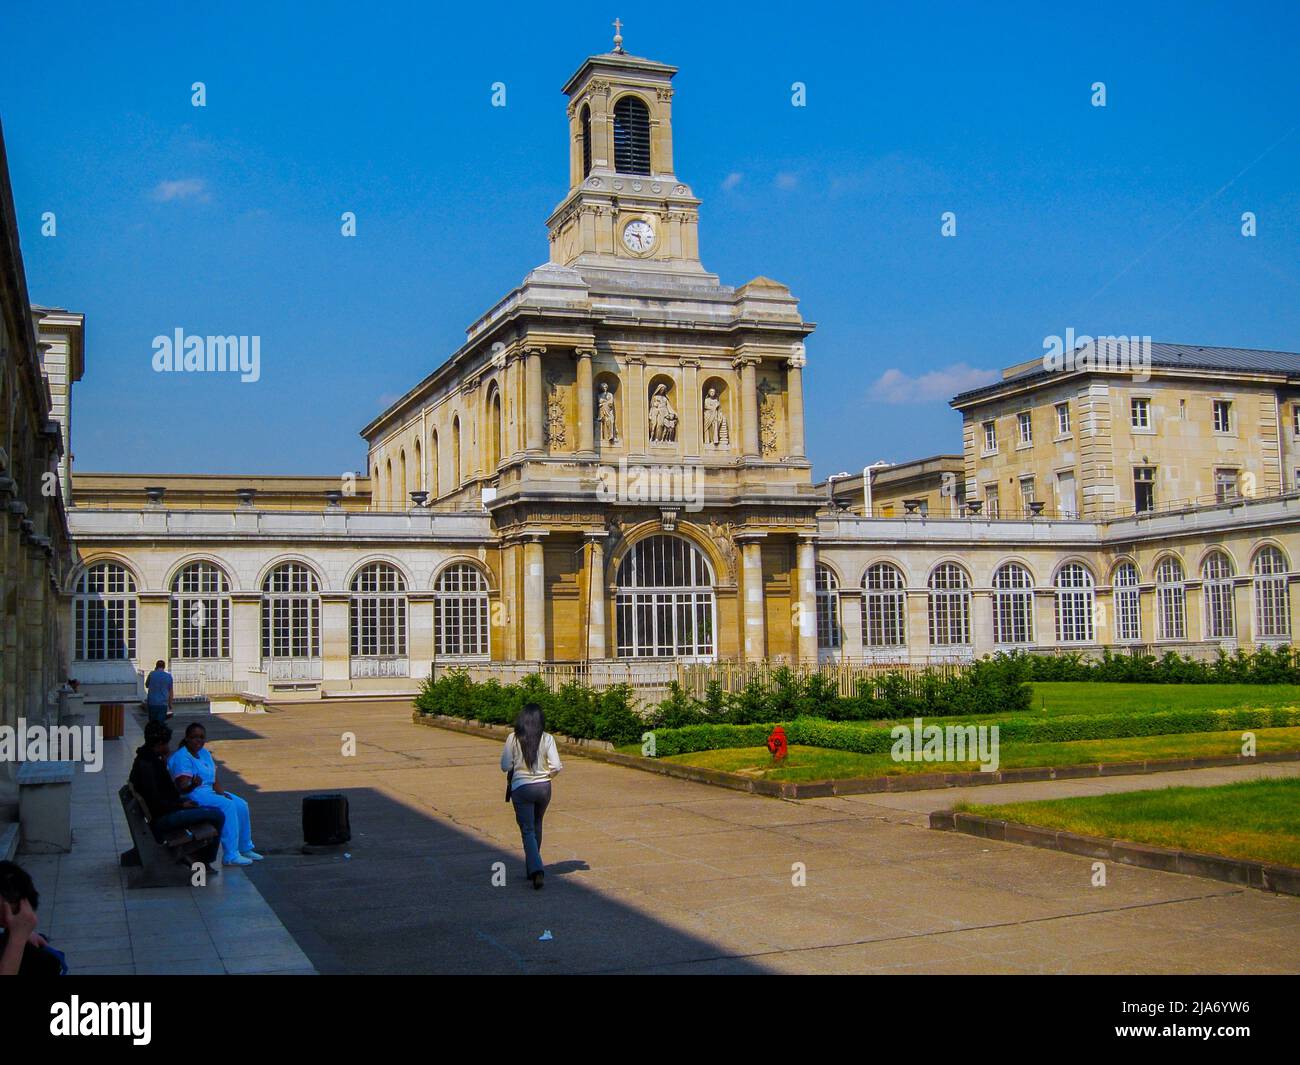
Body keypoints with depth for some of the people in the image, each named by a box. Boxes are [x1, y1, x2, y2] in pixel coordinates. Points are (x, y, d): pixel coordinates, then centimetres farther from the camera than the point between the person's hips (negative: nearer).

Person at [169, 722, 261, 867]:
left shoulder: (205, 753, 13)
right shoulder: (182, 757, -16)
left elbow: (214, 780, 12)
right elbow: (182, 788, -23)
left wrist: (222, 793, -6)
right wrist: (194, 785, -44)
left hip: (209, 791, 9)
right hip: (193, 795, -9)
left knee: (241, 805, -7)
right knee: (227, 806, -27)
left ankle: (245, 848, 7)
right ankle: (231, 856, -27)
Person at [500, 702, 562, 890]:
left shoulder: (513, 739, -8)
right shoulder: (547, 738, -7)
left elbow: (505, 766, -6)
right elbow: (556, 766, -11)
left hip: (521, 788, -2)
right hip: (543, 787, 2)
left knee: (528, 830, 2)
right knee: (536, 826, 22)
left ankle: (536, 869, -17)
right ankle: (532, 867, 31)